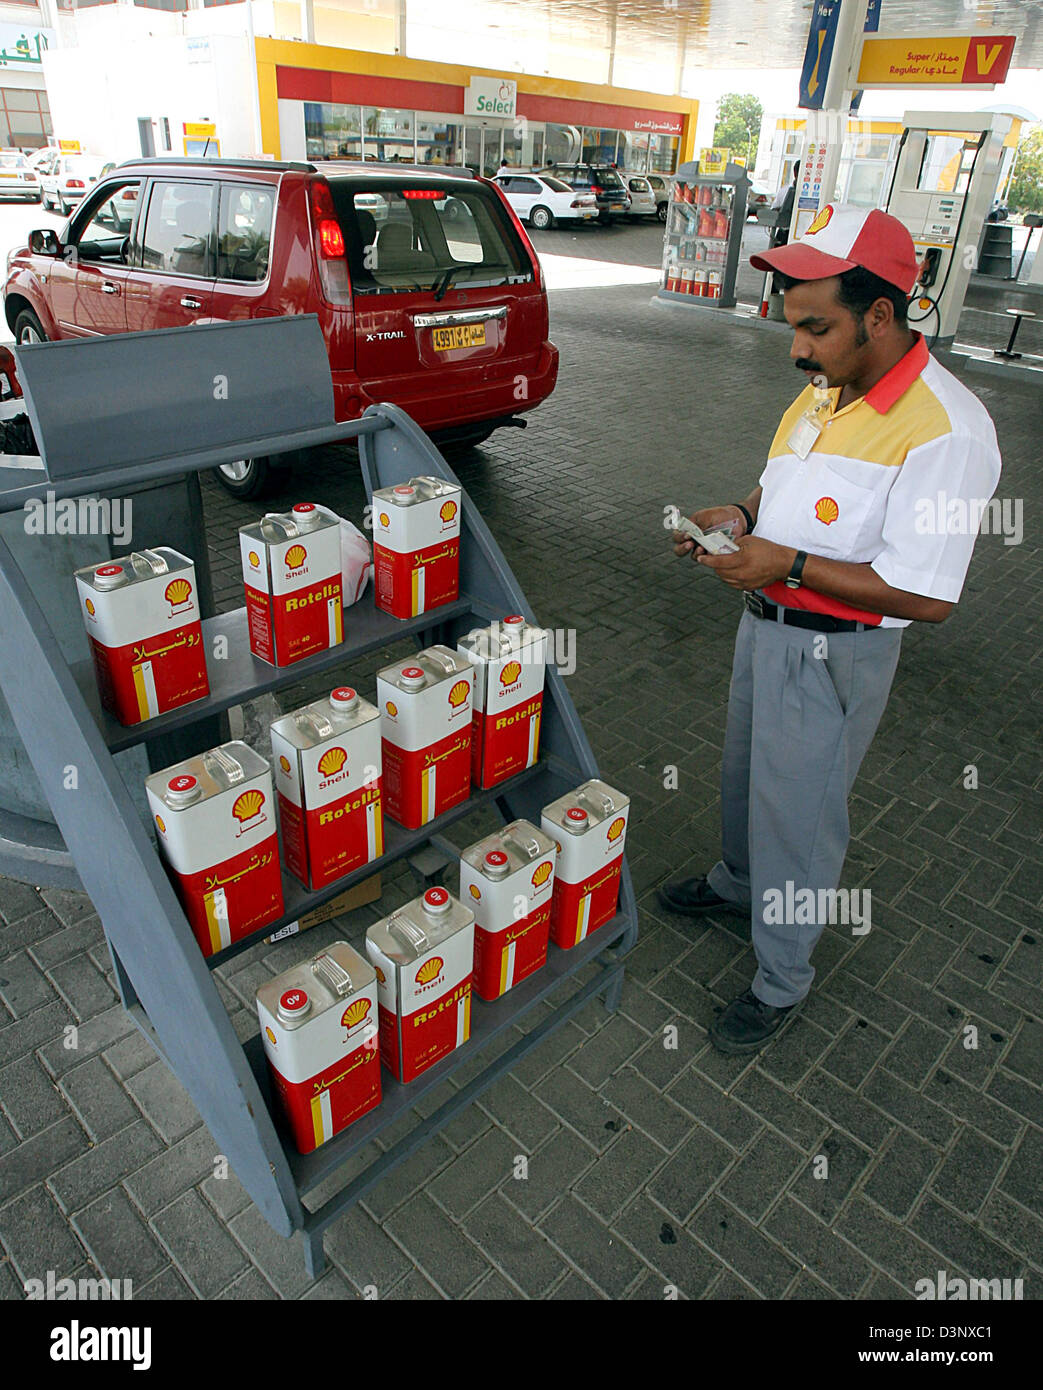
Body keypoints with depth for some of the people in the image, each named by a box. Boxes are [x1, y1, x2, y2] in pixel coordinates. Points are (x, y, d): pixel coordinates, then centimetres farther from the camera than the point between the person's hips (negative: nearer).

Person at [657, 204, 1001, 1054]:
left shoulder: (946, 432, -25)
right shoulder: (827, 387, 2)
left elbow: (927, 598, -26)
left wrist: (789, 564, -27)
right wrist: (741, 516, -4)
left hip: (833, 651, -8)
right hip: (767, 623, 8)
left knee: (798, 812, 6)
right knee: (746, 776, 25)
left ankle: (781, 981, 28)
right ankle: (737, 881, 53)